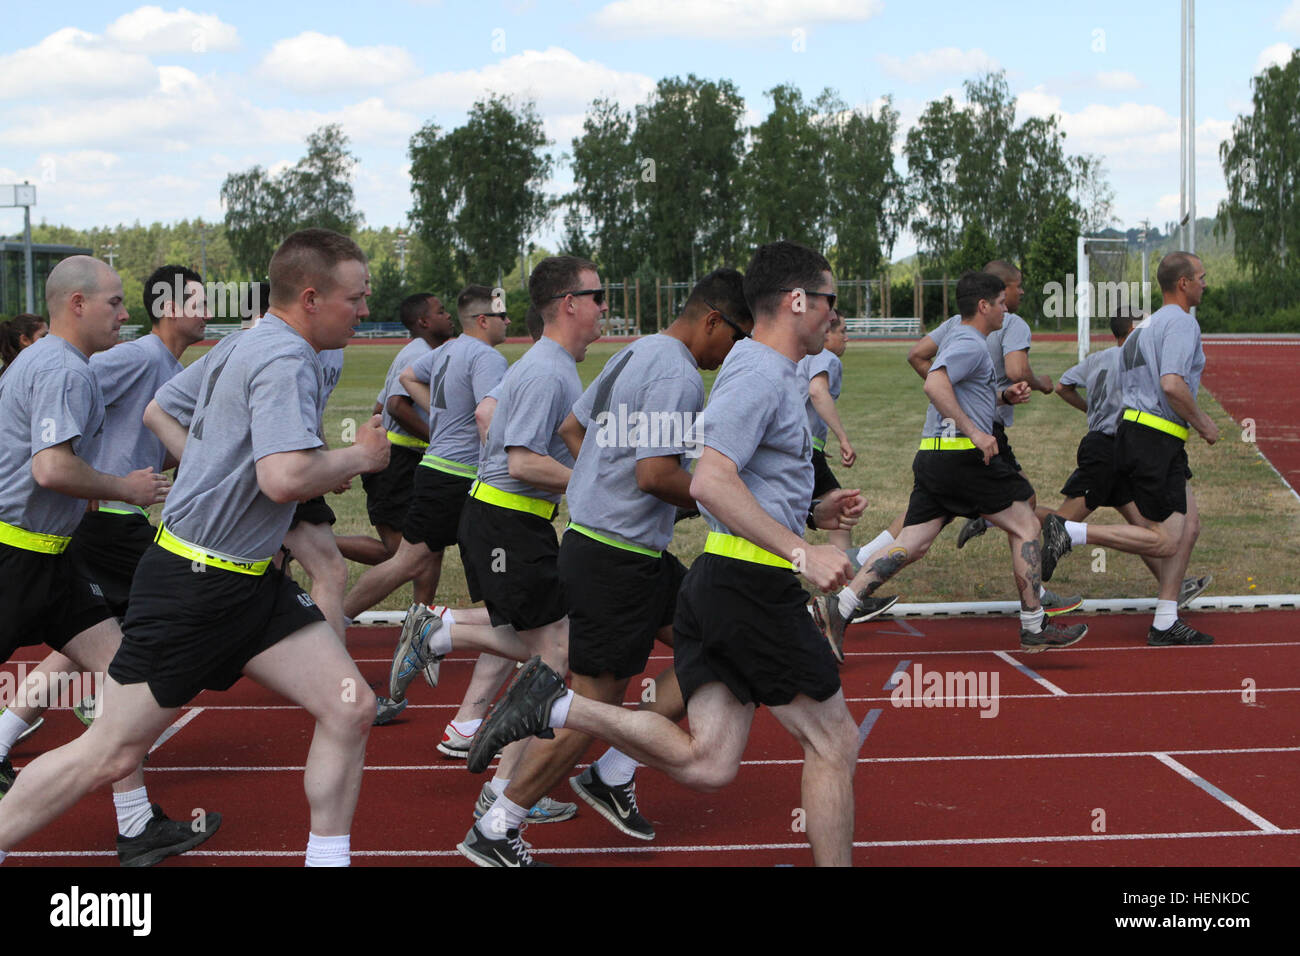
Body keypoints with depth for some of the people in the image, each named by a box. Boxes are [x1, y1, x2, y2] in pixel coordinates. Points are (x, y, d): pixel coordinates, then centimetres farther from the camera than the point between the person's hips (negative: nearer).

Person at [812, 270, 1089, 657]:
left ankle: (837, 606, -8)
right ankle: (1034, 628, 7)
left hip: (933, 456, 10)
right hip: (963, 456, -10)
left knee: (912, 545, 3)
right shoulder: (970, 343, -9)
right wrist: (974, 432, -26)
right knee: (1025, 526, 3)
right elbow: (934, 385, -26)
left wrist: (1004, 396, 18)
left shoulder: (961, 340, 24)